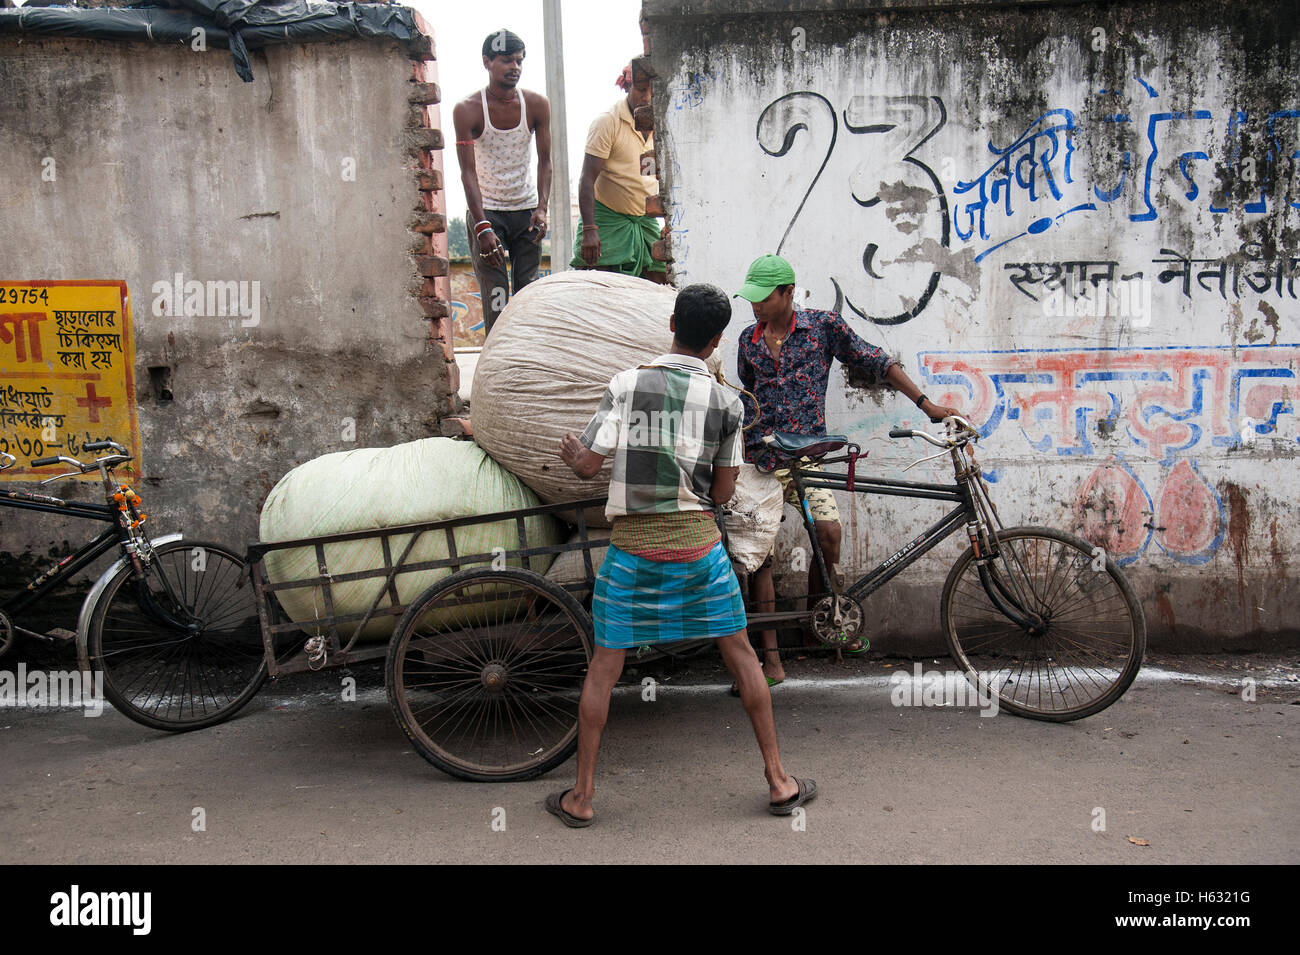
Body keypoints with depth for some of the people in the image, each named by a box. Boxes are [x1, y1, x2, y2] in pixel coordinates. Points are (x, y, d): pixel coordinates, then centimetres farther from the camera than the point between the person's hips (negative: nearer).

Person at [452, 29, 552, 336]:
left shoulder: (537, 105, -2)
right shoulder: (467, 109, -11)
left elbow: (544, 161, -2)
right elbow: (468, 172, -17)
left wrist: (542, 207, -19)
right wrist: (482, 227, -28)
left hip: (526, 210, 3)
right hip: (486, 210, -3)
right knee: (495, 296, -10)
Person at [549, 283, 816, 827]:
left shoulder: (627, 385, -5)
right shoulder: (726, 403, -1)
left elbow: (589, 465, -8)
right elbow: (723, 493, 3)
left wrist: (571, 453, 15)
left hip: (632, 547, 0)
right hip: (697, 543, 1)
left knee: (604, 666, 10)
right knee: (740, 653, 14)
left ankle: (581, 796, 17)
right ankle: (778, 781, 22)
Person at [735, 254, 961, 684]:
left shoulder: (822, 325, 0)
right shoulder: (749, 339, 9)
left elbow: (876, 363, 1)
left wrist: (928, 406, -3)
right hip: (760, 459, 2)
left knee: (828, 533, -20)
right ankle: (771, 660, 1)